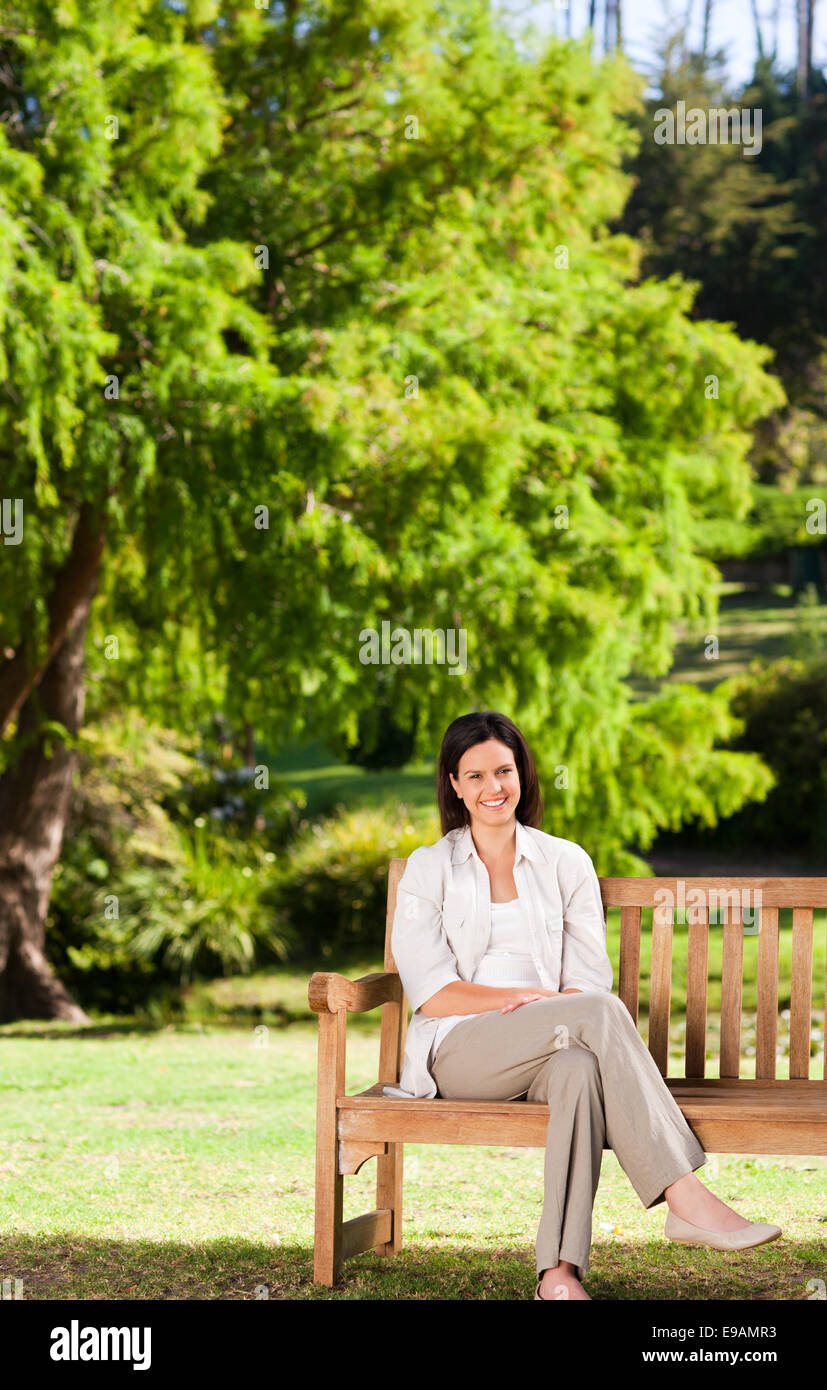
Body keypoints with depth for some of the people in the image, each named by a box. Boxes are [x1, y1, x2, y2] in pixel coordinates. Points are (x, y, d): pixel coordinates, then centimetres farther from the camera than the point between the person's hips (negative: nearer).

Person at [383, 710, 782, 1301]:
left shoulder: (565, 862, 14)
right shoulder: (428, 869, 9)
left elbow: (590, 980, 8)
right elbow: (431, 993, -1)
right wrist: (528, 997, -14)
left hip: (550, 1049, 2)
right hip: (459, 1051, -2)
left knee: (580, 1067, -38)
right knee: (600, 1012, -32)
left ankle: (559, 1272, -49)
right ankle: (689, 1201, -38)